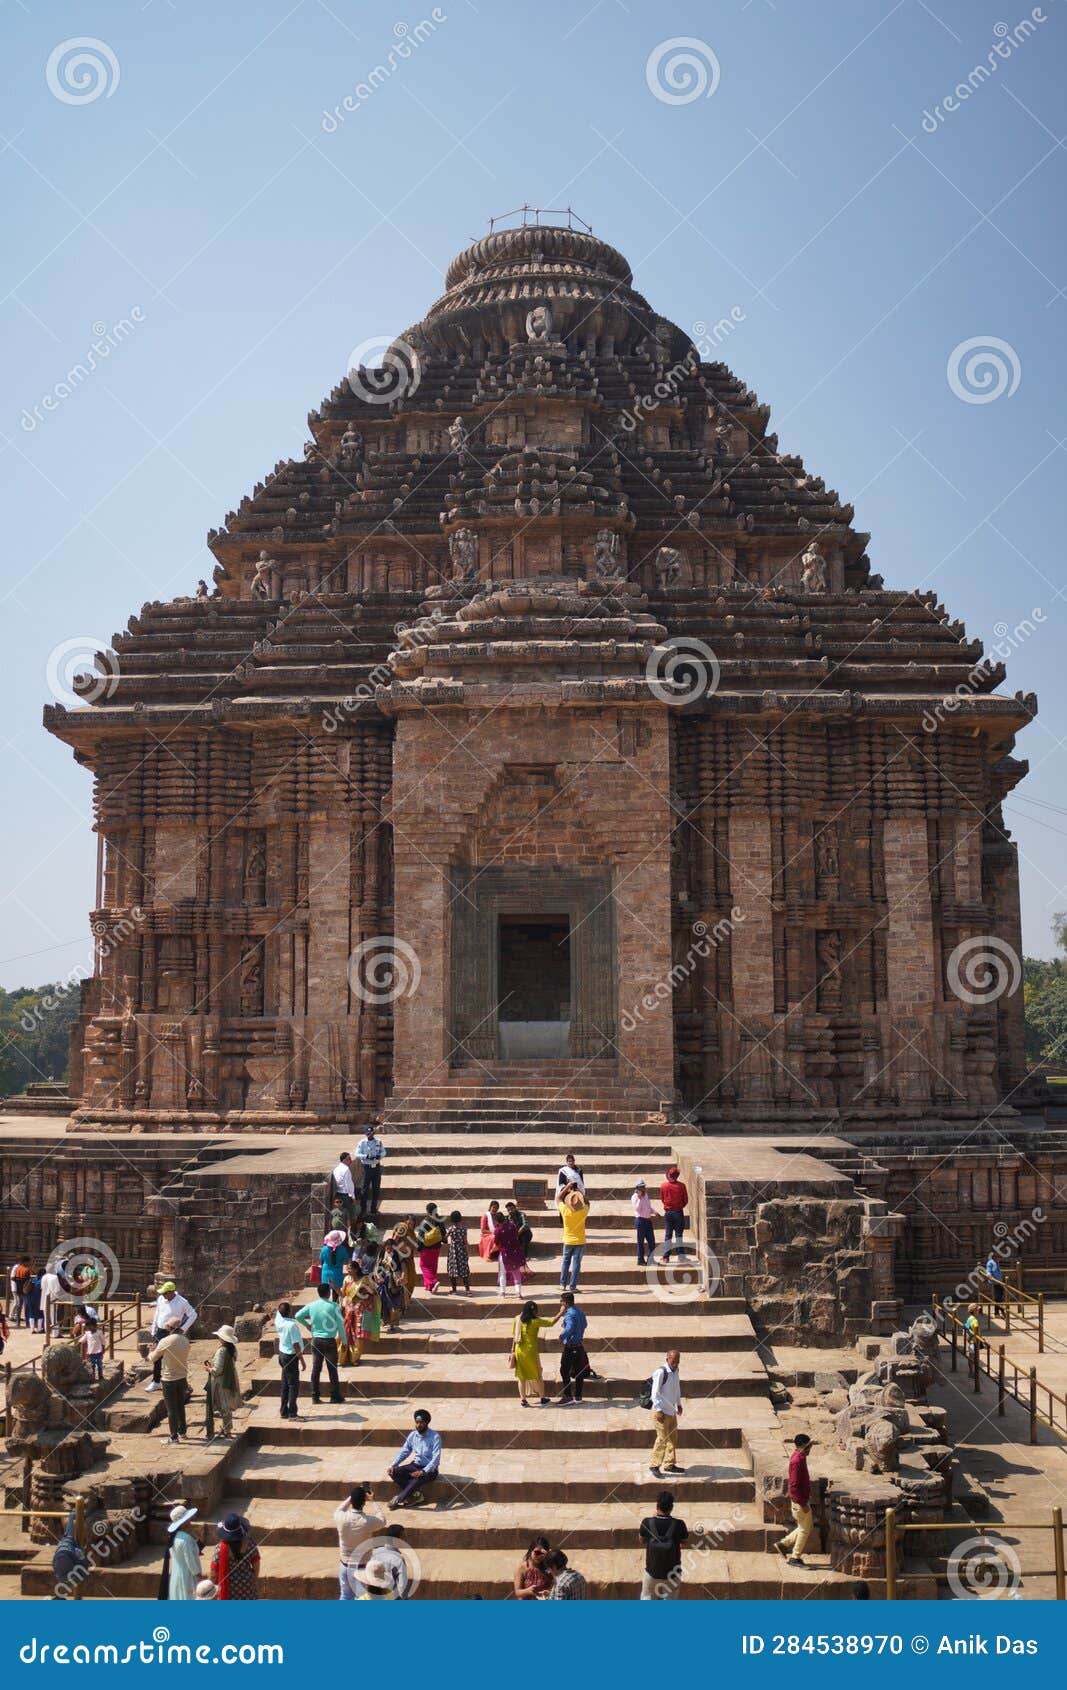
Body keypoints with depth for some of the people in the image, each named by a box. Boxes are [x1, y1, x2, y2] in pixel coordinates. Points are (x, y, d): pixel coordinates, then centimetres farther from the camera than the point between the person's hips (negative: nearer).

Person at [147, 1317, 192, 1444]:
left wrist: (150, 1353, 19)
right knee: (180, 1406, 21)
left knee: (171, 1409, 4)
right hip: (182, 1377, 5)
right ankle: (182, 1432, 31)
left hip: (169, 1380, -5)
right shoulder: (185, 1341, -1)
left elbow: (153, 1358, -6)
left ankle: (174, 1437, 9)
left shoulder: (165, 1341, -19)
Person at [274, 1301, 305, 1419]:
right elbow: (296, 1345, -22)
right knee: (294, 1385, 0)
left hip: (283, 1354, 8)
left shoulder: (278, 1320, -5)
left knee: (285, 1385, 16)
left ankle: (284, 1411, 24)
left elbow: (279, 1311, 18)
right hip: (291, 1357, -8)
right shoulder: (292, 1325, -25)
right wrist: (302, 1361, -15)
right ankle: (292, 1414, 2)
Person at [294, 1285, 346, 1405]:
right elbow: (340, 1324, -9)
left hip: (316, 1340, 3)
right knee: (332, 1369, 6)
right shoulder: (334, 1306, -12)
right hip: (329, 1341, -3)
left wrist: (307, 1325, 16)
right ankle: (335, 1396, 11)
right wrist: (344, 1341, 2)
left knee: (316, 1368, 10)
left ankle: (315, 1396, 13)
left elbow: (297, 1316, 1)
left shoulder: (311, 1306, -2)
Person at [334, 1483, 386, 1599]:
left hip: (344, 1565, 4)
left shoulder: (342, 1518, -15)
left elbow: (339, 1510, 12)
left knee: (346, 1597, 21)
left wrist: (352, 1496, 14)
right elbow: (382, 1520, 2)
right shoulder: (368, 1521, -22)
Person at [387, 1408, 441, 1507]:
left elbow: (436, 1458, -23)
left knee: (419, 1478, -38)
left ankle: (398, 1500, -20)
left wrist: (423, 1471, -35)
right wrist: (393, 1465, -9)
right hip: (416, 1465, 6)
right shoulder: (412, 1435, 0)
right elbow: (404, 1452, 7)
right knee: (394, 1472, -17)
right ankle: (416, 1492, -15)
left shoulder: (435, 1437, -17)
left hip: (429, 1469, -6)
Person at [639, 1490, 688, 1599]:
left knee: (647, 1598, 19)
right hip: (672, 1573, 0)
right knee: (669, 1600, 17)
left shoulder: (647, 1523, -16)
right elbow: (684, 1541, 3)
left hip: (652, 1572, 0)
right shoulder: (678, 1524, -19)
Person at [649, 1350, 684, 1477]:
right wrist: (659, 1410, -23)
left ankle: (669, 1465, 26)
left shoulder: (675, 1370, 4)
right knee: (662, 1438, -5)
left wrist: (679, 1403, 23)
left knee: (673, 1438, 14)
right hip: (661, 1412, -8)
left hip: (672, 1411, 8)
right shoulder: (660, 1372, -22)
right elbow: (655, 1393, -21)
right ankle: (654, 1465, 9)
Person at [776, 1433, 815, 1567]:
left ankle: (783, 1543, 24)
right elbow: (794, 1485, -25)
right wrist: (803, 1504, -21)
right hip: (800, 1501, -10)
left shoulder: (800, 1457, 7)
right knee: (805, 1529, 2)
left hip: (802, 1499, 10)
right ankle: (795, 1557, 13)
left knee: (807, 1526, 17)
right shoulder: (797, 1461, -24)